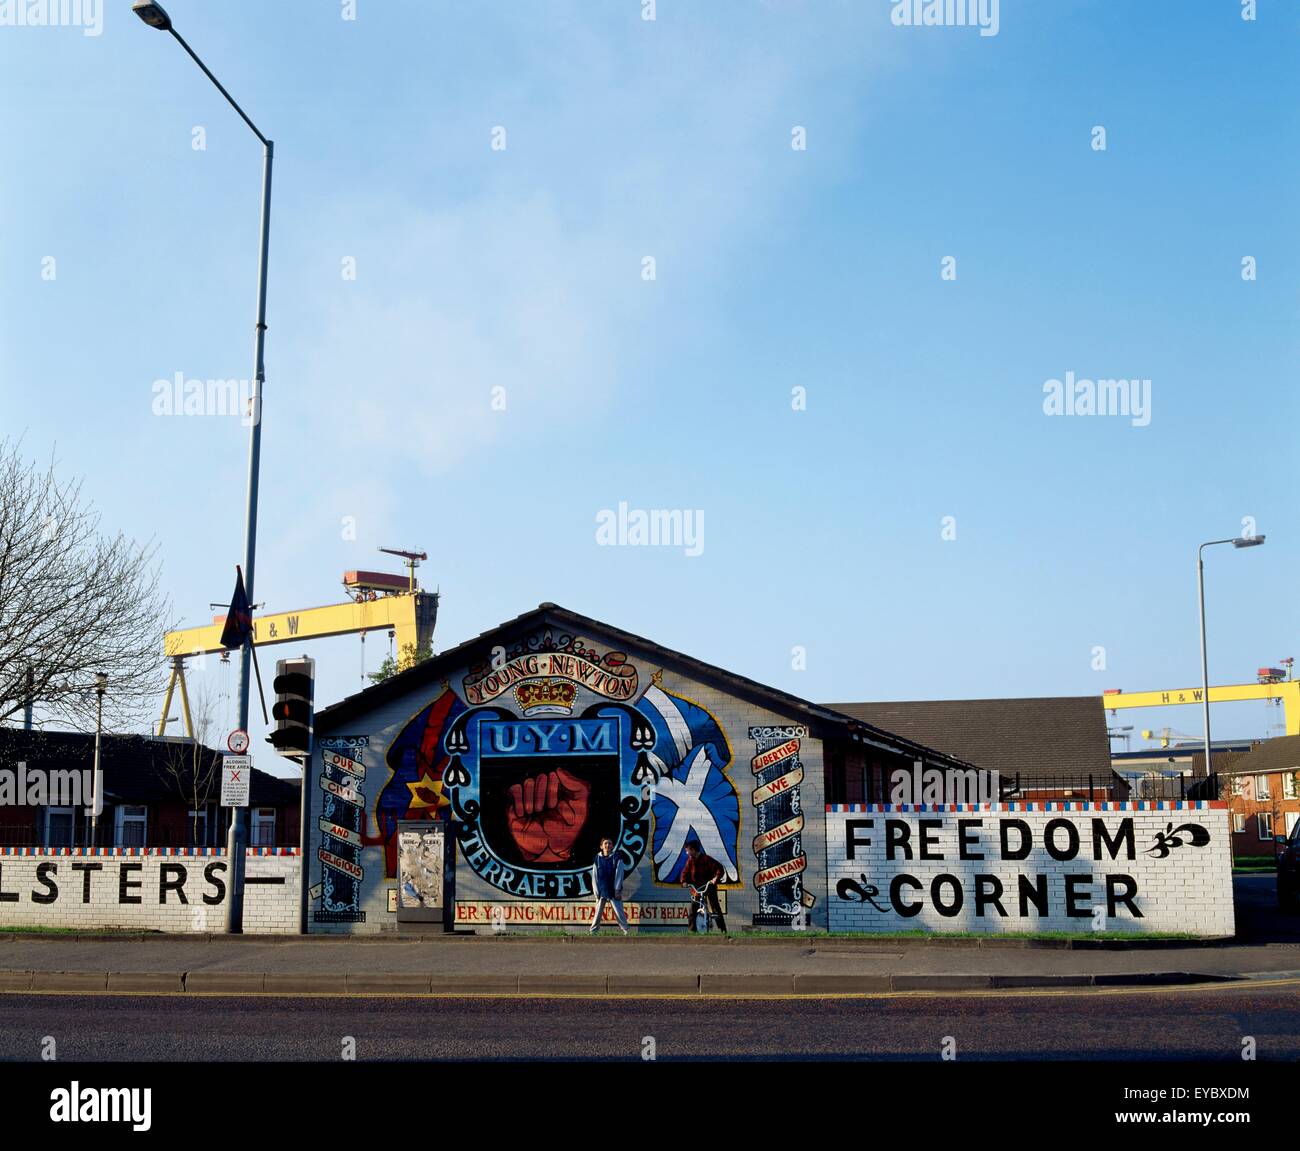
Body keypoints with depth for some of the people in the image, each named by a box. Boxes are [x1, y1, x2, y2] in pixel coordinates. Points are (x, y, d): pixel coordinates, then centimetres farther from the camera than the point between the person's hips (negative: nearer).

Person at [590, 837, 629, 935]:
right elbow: (594, 877, 5)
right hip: (601, 892, 2)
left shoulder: (617, 859, 2)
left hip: (614, 891, -2)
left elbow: (619, 875, -2)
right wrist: (597, 893, -1)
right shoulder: (597, 859, 6)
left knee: (619, 913, -6)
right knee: (598, 913, 1)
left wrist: (617, 891, -9)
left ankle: (626, 932, 0)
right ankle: (592, 932, 7)